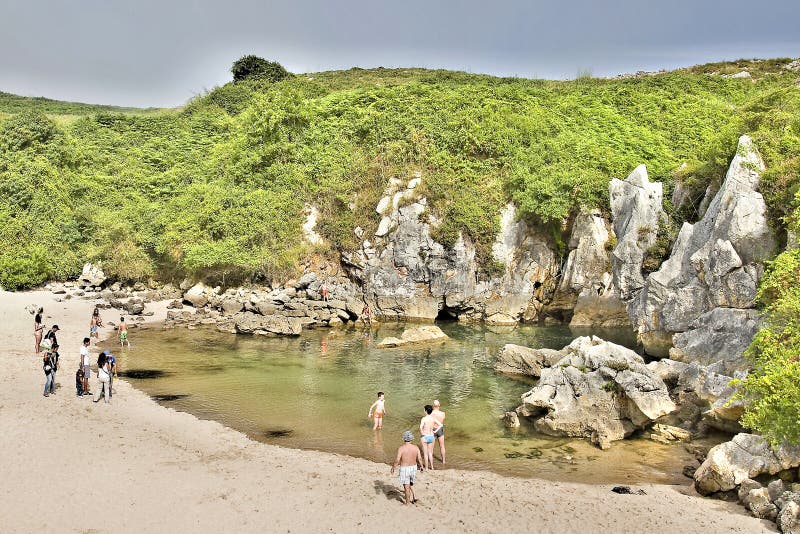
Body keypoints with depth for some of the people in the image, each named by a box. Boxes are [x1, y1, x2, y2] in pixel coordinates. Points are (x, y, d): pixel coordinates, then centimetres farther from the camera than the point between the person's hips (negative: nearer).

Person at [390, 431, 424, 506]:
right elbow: (419, 459, -3)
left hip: (404, 469, -4)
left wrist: (393, 468, -7)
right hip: (413, 467, 4)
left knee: (406, 486, 6)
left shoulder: (401, 448, -18)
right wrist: (422, 466, 14)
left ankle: (407, 503, 17)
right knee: (411, 483, 28)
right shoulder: (416, 447, -6)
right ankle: (414, 496, 18)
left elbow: (397, 460, -21)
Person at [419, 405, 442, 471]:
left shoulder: (424, 419, -18)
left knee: (425, 453, 6)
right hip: (431, 437, 6)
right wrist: (435, 431, 5)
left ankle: (426, 468, 13)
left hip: (424, 437, -5)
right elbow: (440, 425, 3)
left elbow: (420, 427, -32)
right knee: (430, 452, 20)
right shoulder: (433, 419, -1)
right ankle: (431, 467, 27)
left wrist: (422, 433, -15)